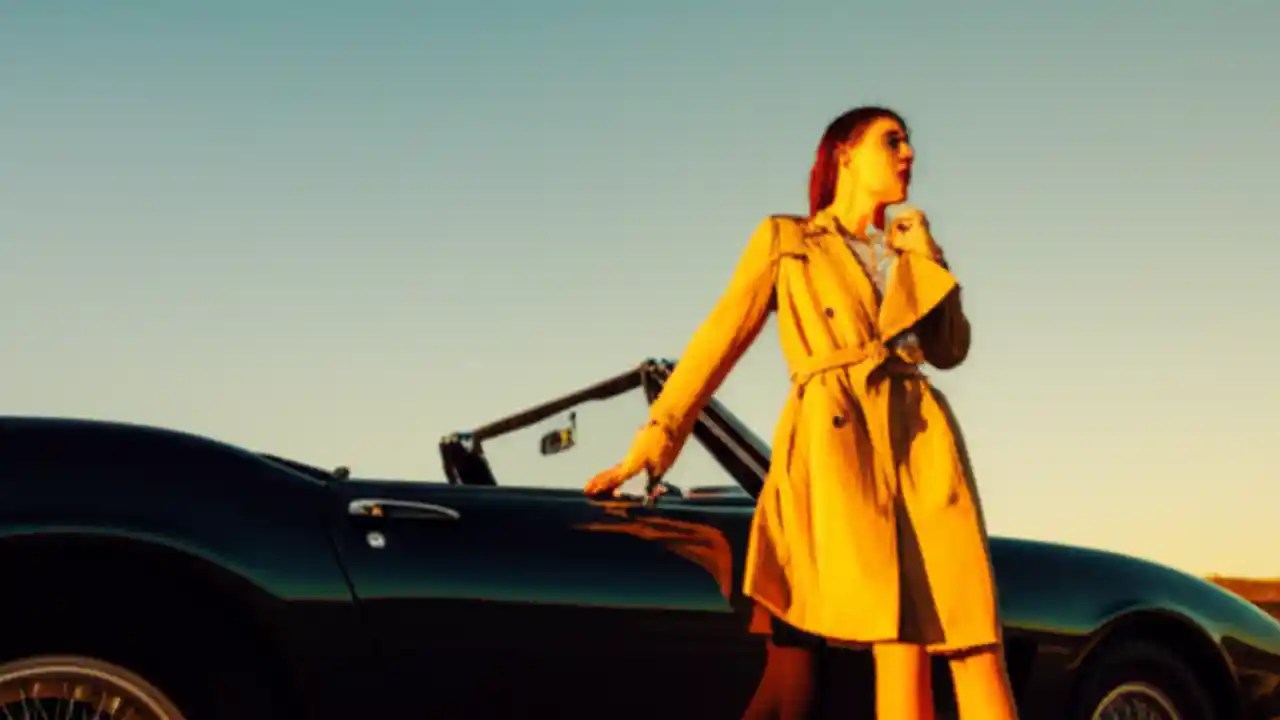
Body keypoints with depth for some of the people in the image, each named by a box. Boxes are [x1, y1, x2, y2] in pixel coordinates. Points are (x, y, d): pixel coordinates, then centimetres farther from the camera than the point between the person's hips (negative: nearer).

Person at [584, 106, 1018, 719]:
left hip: (921, 440, 4)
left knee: (973, 644, -11)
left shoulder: (907, 249, 27)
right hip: (835, 439, -4)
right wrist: (654, 440, 1)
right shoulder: (783, 239, 15)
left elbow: (950, 349, 21)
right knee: (900, 649, -17)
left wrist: (927, 259, 10)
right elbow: (719, 340, 9)